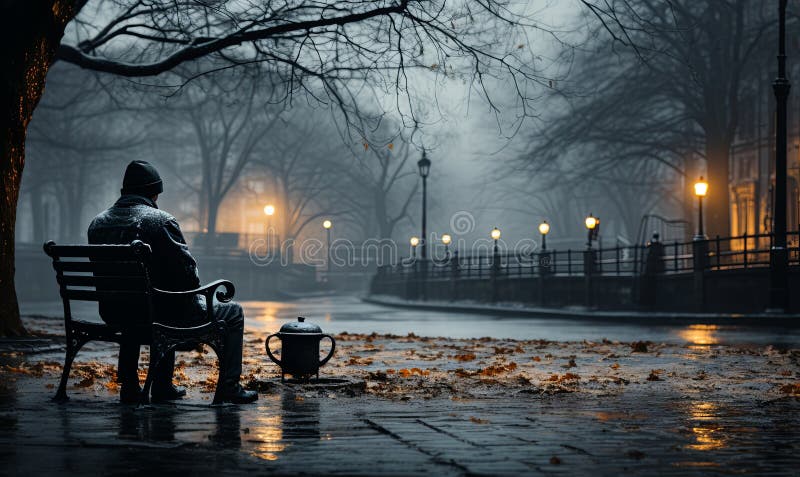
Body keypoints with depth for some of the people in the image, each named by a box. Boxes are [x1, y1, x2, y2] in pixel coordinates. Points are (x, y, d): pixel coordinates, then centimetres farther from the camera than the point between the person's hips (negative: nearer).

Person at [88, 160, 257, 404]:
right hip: (160, 311, -7)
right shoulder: (161, 220, -15)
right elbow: (187, 270, -14)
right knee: (233, 313, 14)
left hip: (113, 315, 7)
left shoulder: (98, 223, 4)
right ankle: (229, 387, 13)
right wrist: (192, 298, 6)